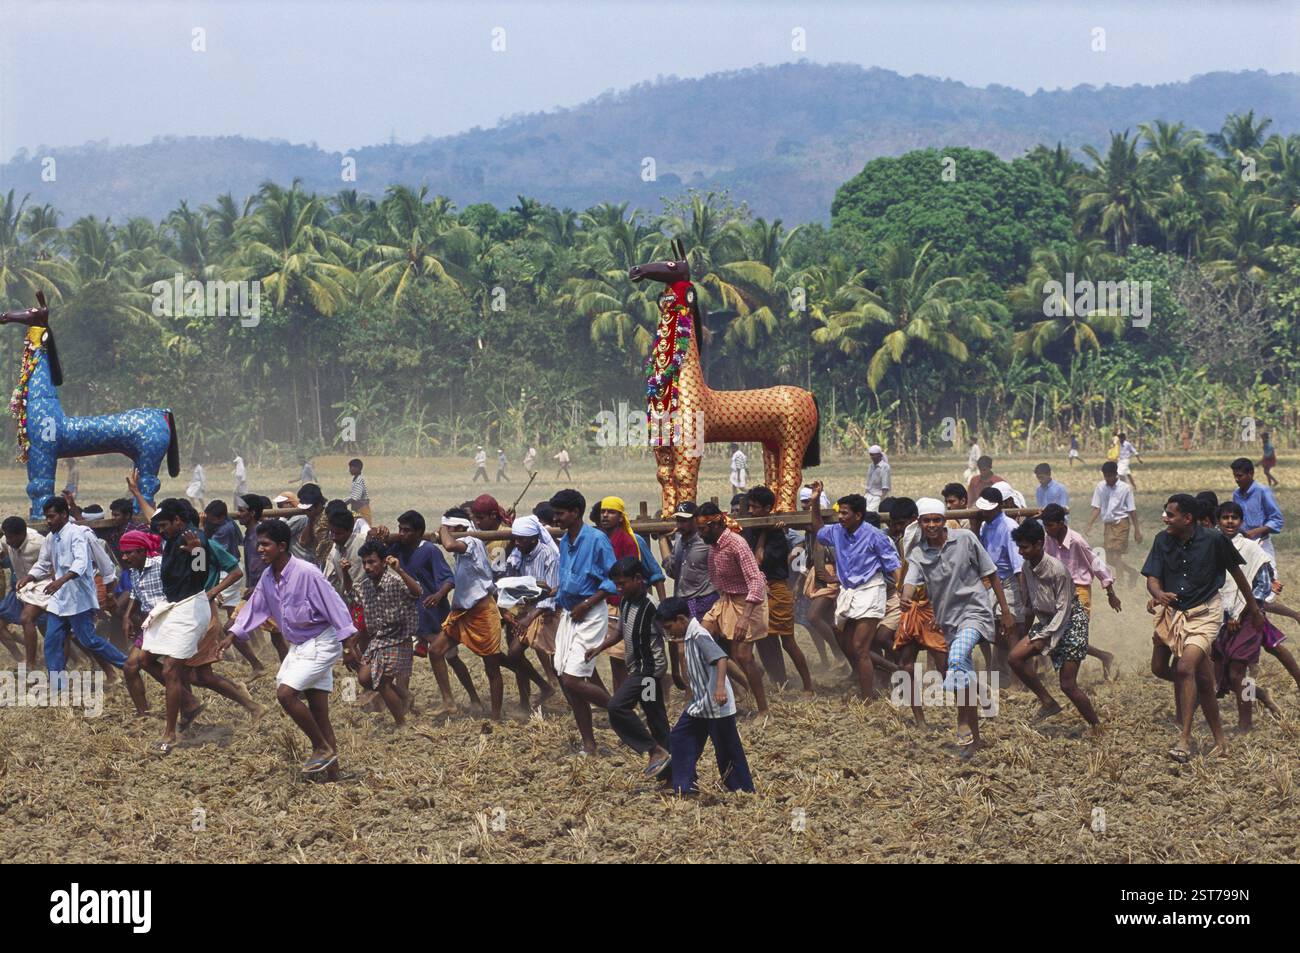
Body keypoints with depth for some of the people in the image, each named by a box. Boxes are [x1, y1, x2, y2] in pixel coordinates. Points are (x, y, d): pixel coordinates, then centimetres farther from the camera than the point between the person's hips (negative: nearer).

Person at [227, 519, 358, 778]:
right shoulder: (268, 577, 4)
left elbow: (333, 606, -19)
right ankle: (332, 772, 10)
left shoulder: (306, 572, -20)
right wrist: (233, 634, 8)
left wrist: (348, 641, -21)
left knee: (285, 693, -19)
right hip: (298, 646, 8)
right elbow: (254, 608, 15)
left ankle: (322, 748, -5)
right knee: (318, 712, 7)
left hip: (321, 644, -8)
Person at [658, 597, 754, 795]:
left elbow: (720, 658, -33)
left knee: (727, 749, 0)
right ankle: (684, 786, 12)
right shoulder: (689, 637, 8)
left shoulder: (699, 636, -20)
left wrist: (720, 686, -43)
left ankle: (743, 789, 11)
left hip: (717, 706, -10)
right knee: (679, 738, 9)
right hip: (699, 705, 10)